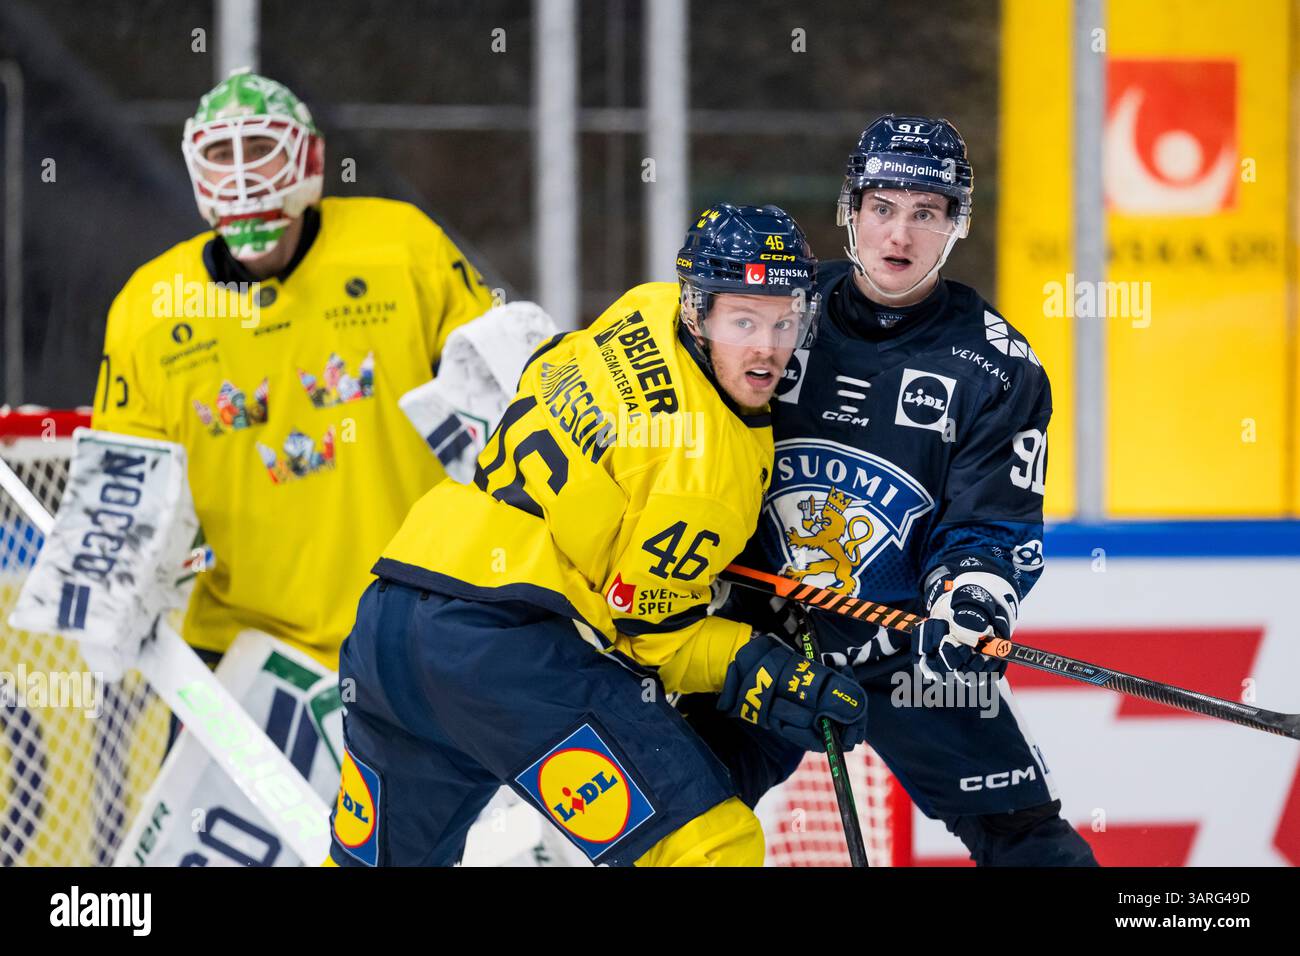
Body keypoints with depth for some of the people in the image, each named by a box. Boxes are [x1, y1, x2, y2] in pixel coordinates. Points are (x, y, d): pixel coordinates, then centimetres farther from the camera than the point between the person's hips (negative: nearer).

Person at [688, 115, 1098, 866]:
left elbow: (997, 527, -9)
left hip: (911, 650, -2)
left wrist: (972, 593, -30)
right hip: (761, 634, 2)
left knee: (1026, 837, -9)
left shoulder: (996, 367, -7)